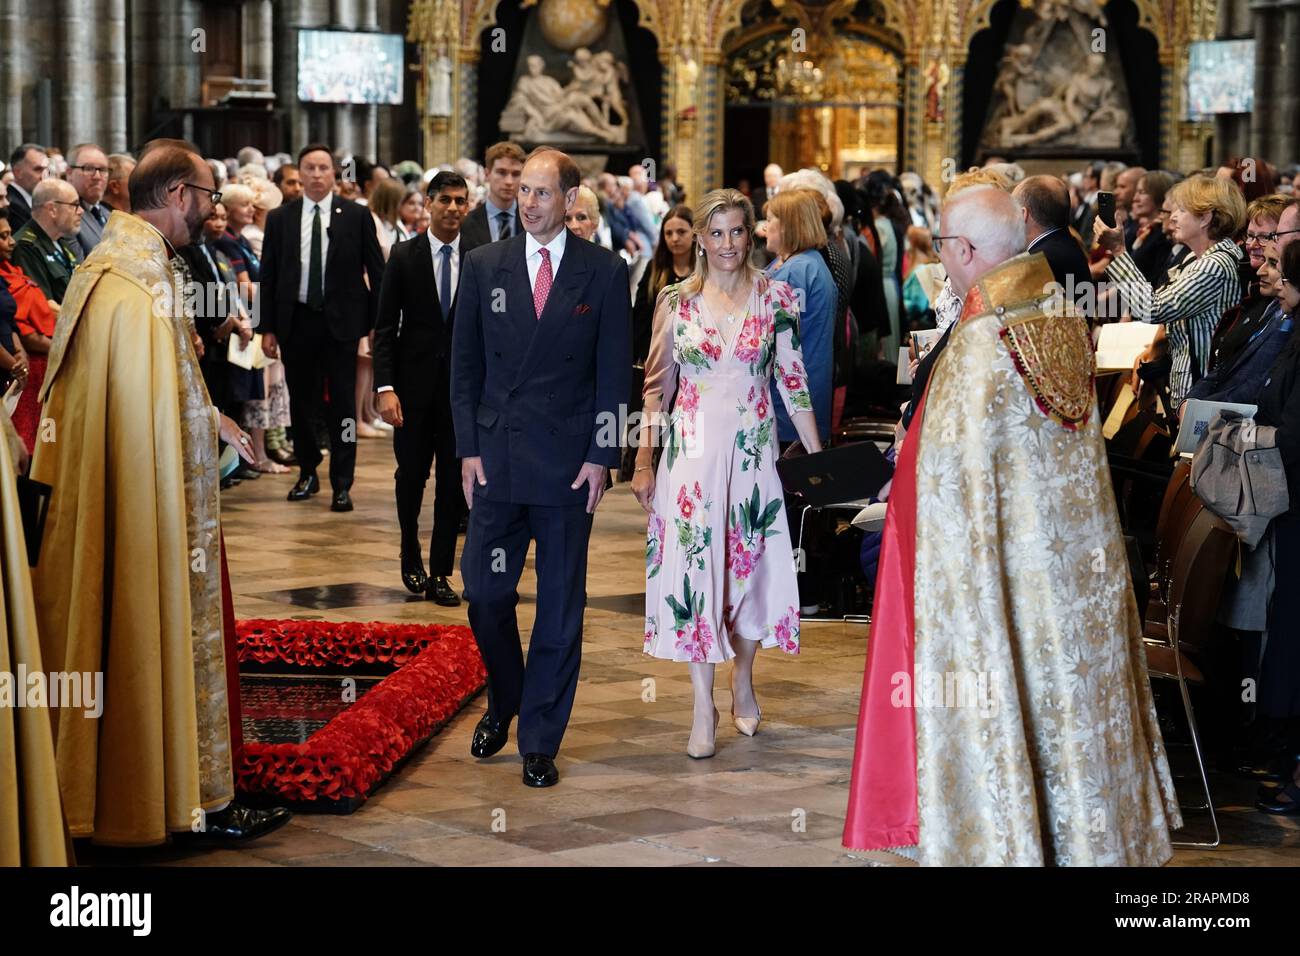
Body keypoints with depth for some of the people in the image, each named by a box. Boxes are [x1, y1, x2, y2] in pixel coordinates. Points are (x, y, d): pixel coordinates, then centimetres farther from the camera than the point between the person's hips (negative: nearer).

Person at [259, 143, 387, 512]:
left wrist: (379, 324, -3)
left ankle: (341, 485, 5)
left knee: (342, 405, -1)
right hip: (296, 321, 2)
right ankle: (307, 472, 27)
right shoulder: (279, 219, 5)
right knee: (301, 402, 11)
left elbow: (376, 272, 2)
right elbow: (268, 276, 7)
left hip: (340, 320, -2)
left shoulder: (356, 216, 1)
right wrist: (267, 327, 1)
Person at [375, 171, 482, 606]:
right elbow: (386, 326, -2)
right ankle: (411, 557, 30)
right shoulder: (404, 255, 0)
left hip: (463, 385, 1)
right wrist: (385, 387, -11)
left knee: (453, 481, 2)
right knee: (411, 475, 6)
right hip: (414, 384, -1)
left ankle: (440, 573, 12)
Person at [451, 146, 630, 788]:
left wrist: (601, 457, -6)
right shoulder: (484, 266, 5)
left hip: (568, 463, -2)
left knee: (560, 606, 4)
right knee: (485, 593, 4)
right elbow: (464, 364, 7)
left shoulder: (603, 272, 0)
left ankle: (539, 740, 13)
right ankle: (502, 703, 30)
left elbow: (614, 371, 1)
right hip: (496, 459, 2)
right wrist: (469, 447, 0)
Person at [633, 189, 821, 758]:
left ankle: (743, 681, 29)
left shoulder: (774, 298, 1)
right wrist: (643, 462, 1)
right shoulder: (676, 300, 1)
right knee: (694, 566, -2)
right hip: (692, 450, 0)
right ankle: (704, 708, 5)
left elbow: (793, 380, 4)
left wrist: (817, 455, 2)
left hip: (753, 449, 1)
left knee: (751, 563, 6)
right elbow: (656, 385, 5)